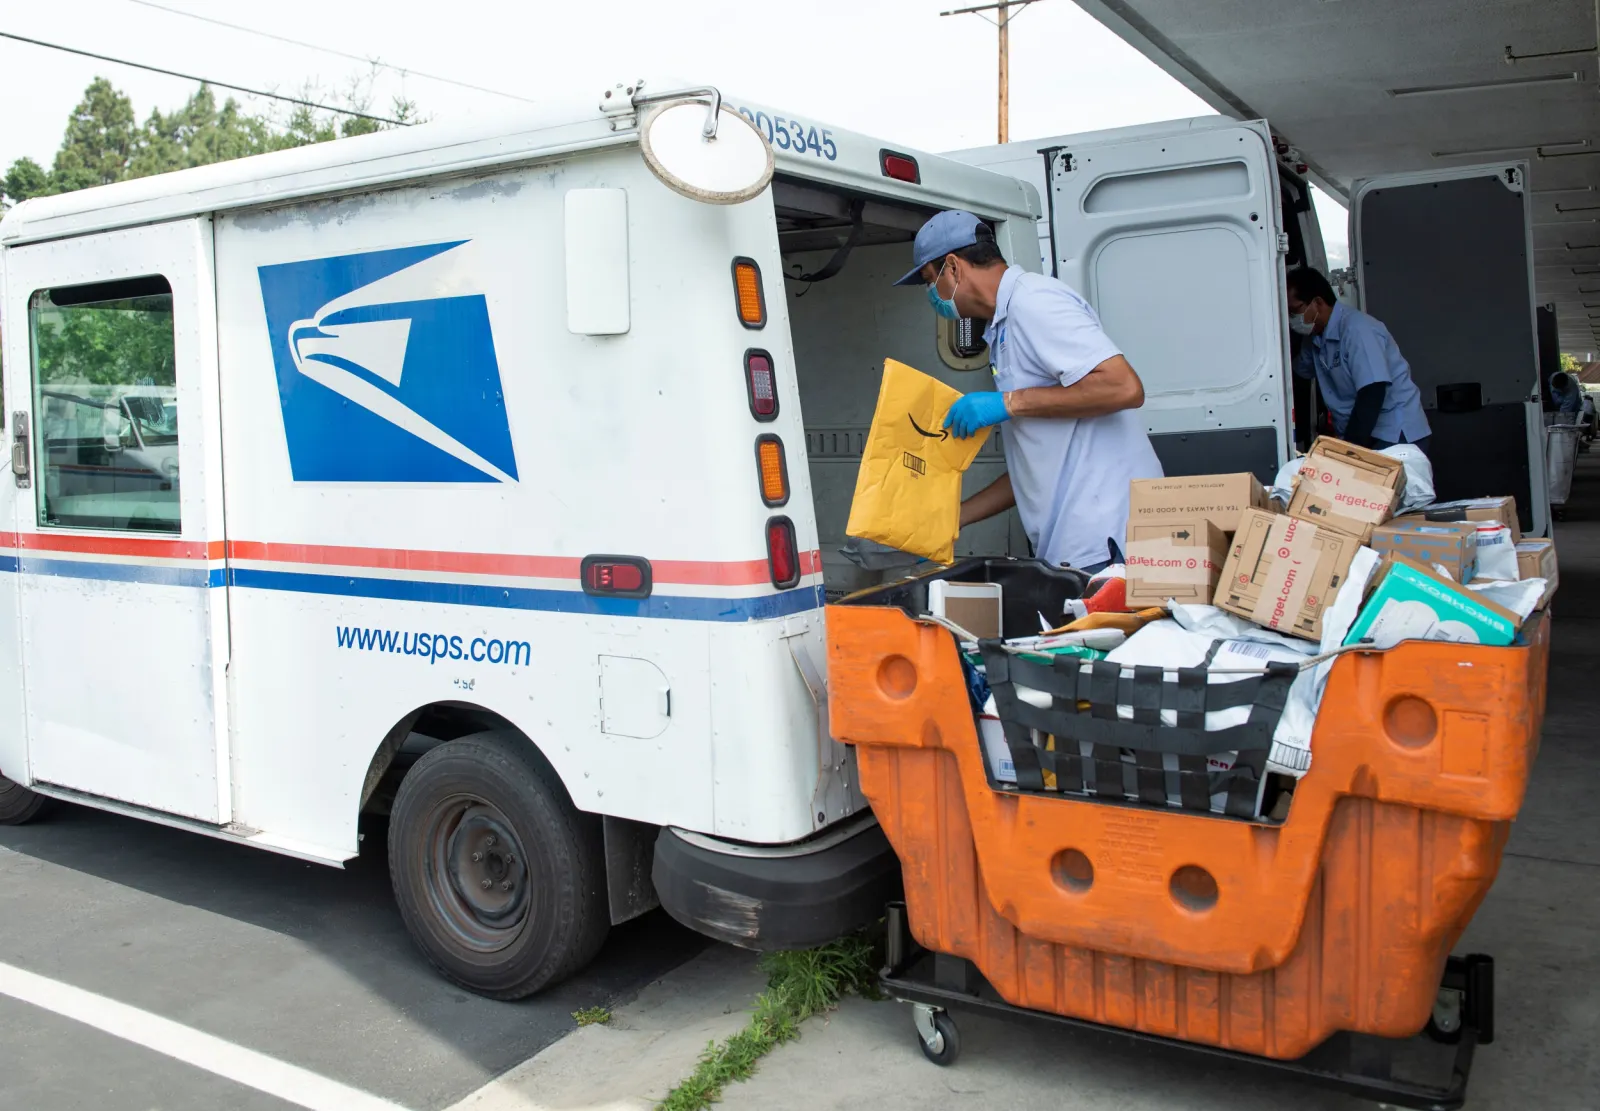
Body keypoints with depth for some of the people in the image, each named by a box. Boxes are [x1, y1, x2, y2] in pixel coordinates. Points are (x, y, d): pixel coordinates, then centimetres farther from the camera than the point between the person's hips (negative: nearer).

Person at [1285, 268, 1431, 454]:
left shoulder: (1356, 330, -18)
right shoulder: (1315, 337, 6)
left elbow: (1372, 395, -25)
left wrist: (1349, 449, -25)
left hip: (1396, 435, -7)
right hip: (1361, 436, 8)